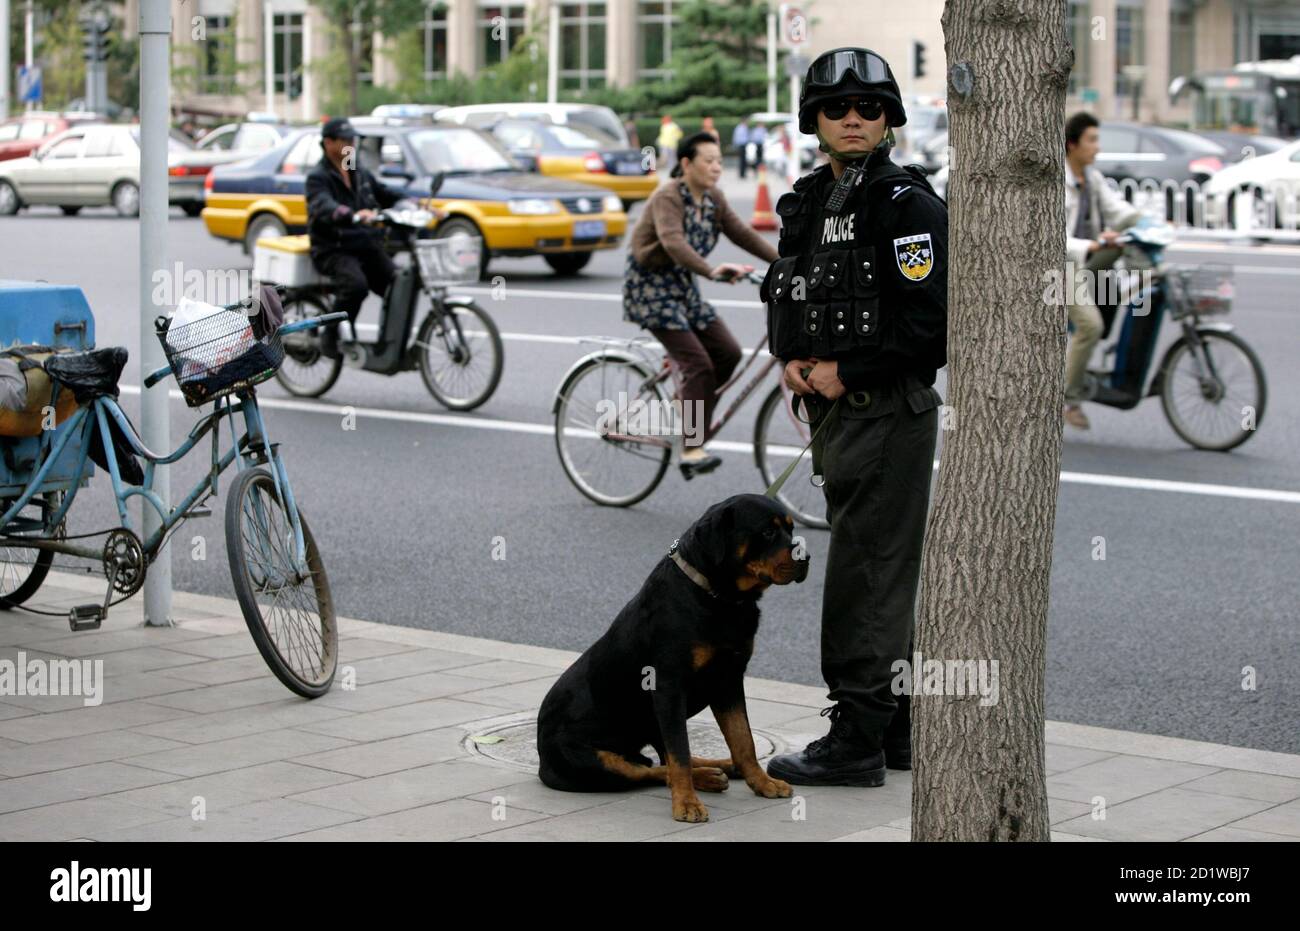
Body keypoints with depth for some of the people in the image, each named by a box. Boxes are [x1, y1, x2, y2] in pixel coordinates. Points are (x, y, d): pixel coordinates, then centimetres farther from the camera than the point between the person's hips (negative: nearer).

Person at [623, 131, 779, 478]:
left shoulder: (713, 199, 4)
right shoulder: (667, 198, -21)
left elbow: (742, 234, 3)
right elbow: (674, 243, -37)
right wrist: (712, 271, -51)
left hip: (683, 287, 8)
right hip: (651, 287, -8)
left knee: (728, 352, -4)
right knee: (699, 364, -18)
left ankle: (686, 403, 17)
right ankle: (692, 451, -18)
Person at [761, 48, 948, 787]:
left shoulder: (909, 205, -12)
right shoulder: (809, 204, 13)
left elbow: (934, 318, -20)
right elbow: (785, 299, 21)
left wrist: (849, 374, -15)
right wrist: (791, 359, 1)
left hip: (888, 413, -9)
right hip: (834, 413, 9)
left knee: (865, 576, -7)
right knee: (885, 573, 15)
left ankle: (857, 741, -2)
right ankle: (899, 730, 24)